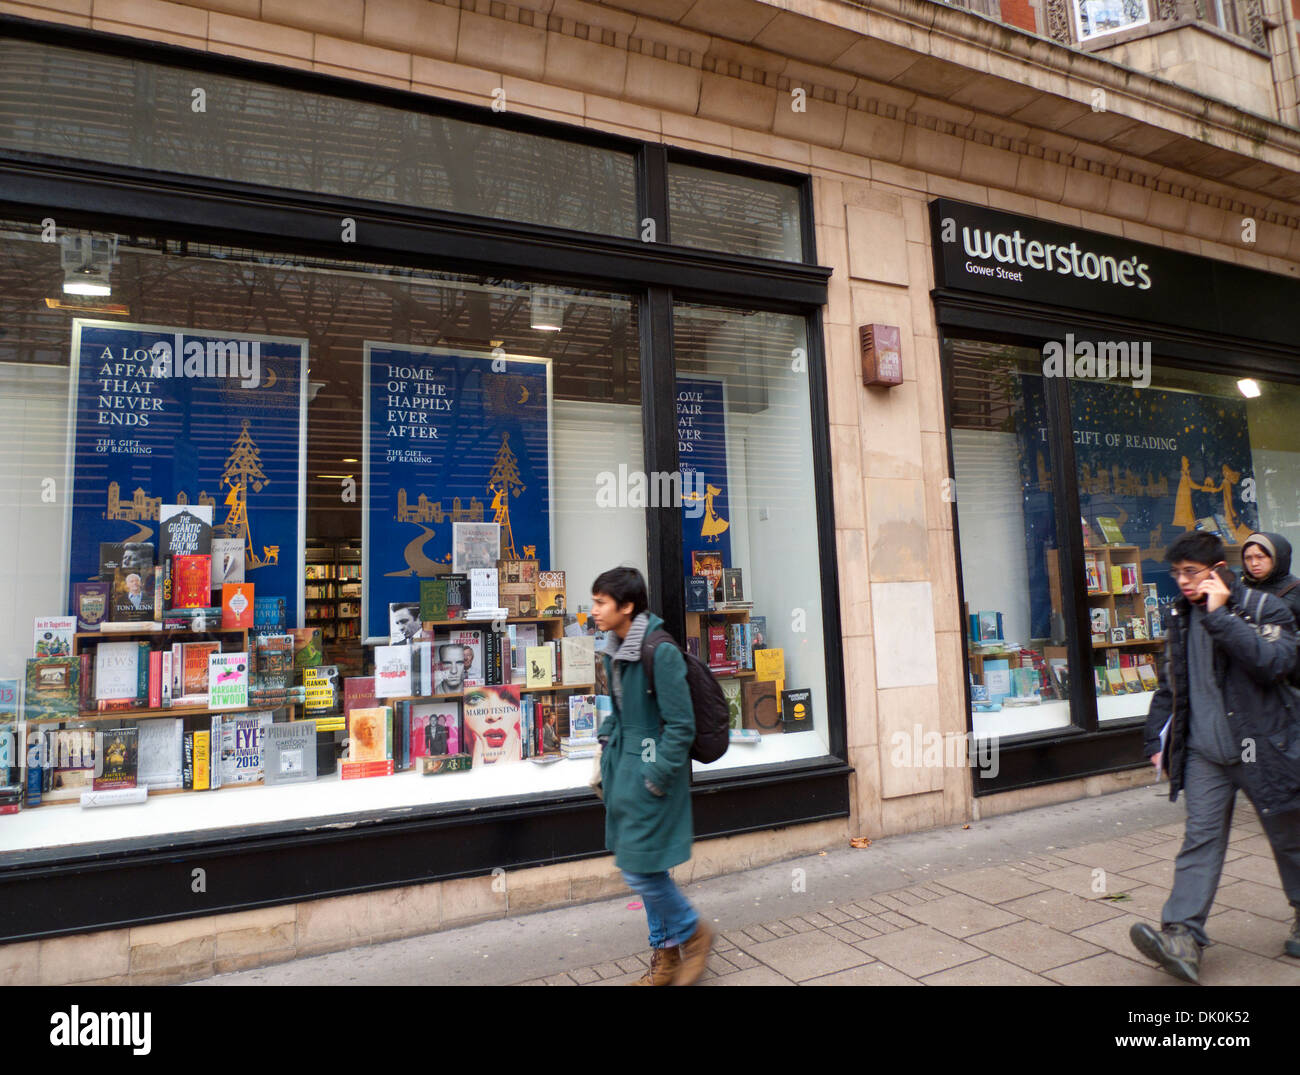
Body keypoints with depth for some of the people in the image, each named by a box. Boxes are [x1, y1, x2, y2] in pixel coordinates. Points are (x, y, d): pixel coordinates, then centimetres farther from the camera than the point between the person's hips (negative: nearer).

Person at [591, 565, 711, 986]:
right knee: (644, 870, 16)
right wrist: (605, 746, 12)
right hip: (624, 769, 8)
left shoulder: (661, 652, -20)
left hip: (652, 769, -8)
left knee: (639, 868, -2)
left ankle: (693, 933, 24)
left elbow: (681, 726, -18)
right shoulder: (613, 652, 7)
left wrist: (656, 778, -16)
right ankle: (665, 958, 32)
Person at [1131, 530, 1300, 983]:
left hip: (1262, 747, -3)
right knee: (1201, 837, -4)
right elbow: (1170, 684, 15)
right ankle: (1182, 938, -10)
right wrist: (1157, 739, 13)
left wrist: (1220, 616, -25)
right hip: (1205, 750, 3)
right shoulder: (1181, 617, 7)